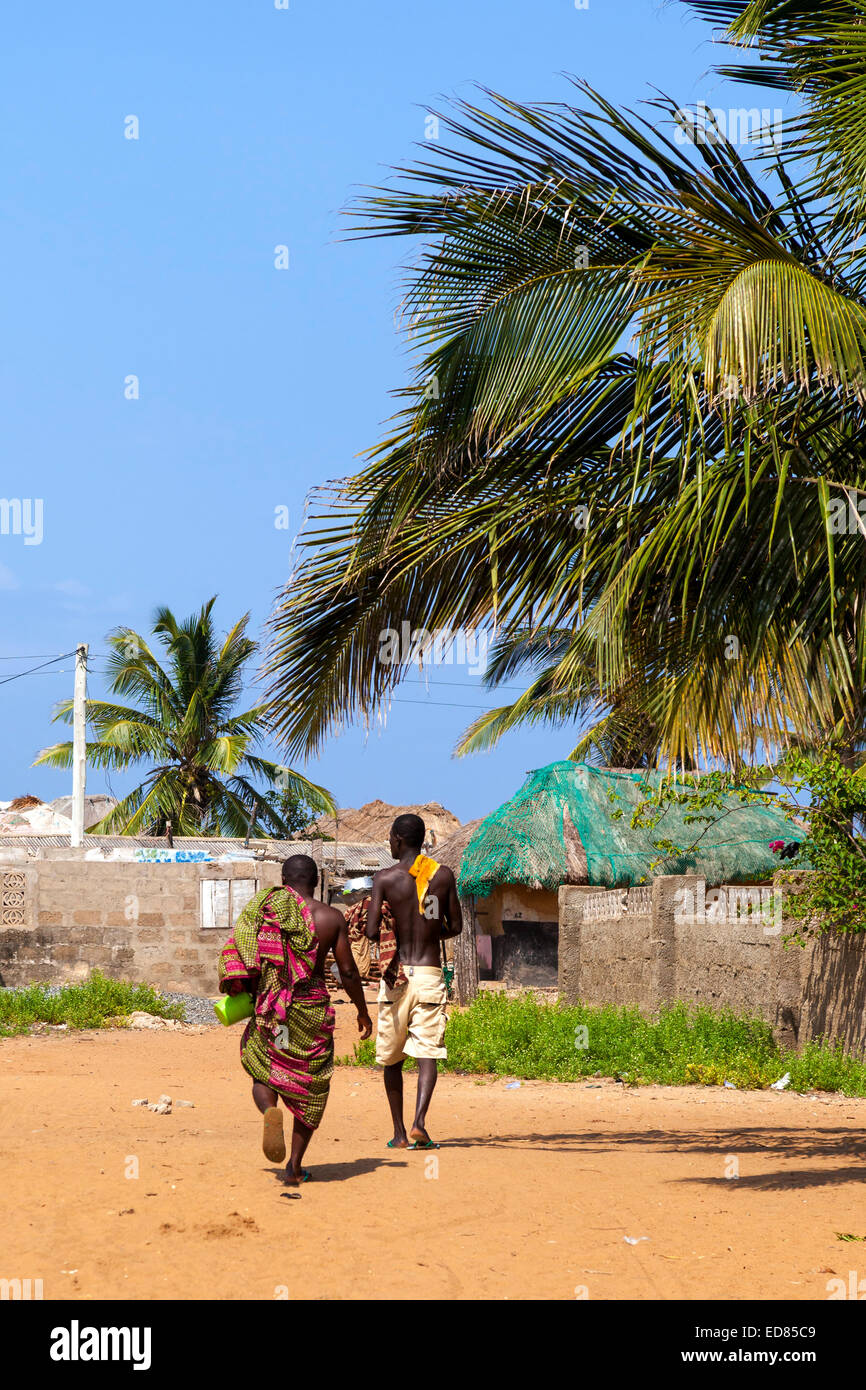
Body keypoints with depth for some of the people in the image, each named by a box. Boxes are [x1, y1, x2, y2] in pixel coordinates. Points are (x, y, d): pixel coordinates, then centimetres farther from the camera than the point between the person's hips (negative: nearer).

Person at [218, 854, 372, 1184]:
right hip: (313, 1008, 0)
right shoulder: (331, 917, -1)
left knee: (263, 1073, 17)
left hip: (271, 1008, 0)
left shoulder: (263, 910, 1)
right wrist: (363, 1012, 13)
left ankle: (270, 1111, -18)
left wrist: (247, 994, 15)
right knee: (310, 1088, 12)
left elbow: (234, 953, -2)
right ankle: (295, 1165, 11)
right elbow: (348, 972, 0)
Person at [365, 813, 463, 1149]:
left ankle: (400, 1133, 14)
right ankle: (419, 1121, -23)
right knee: (428, 1052, -3)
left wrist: (393, 936, 10)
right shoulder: (443, 875, 3)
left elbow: (371, 930, -12)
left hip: (396, 974, -1)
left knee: (392, 1057, 12)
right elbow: (455, 927, 9)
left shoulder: (385, 878, -5)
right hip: (430, 973, 1)